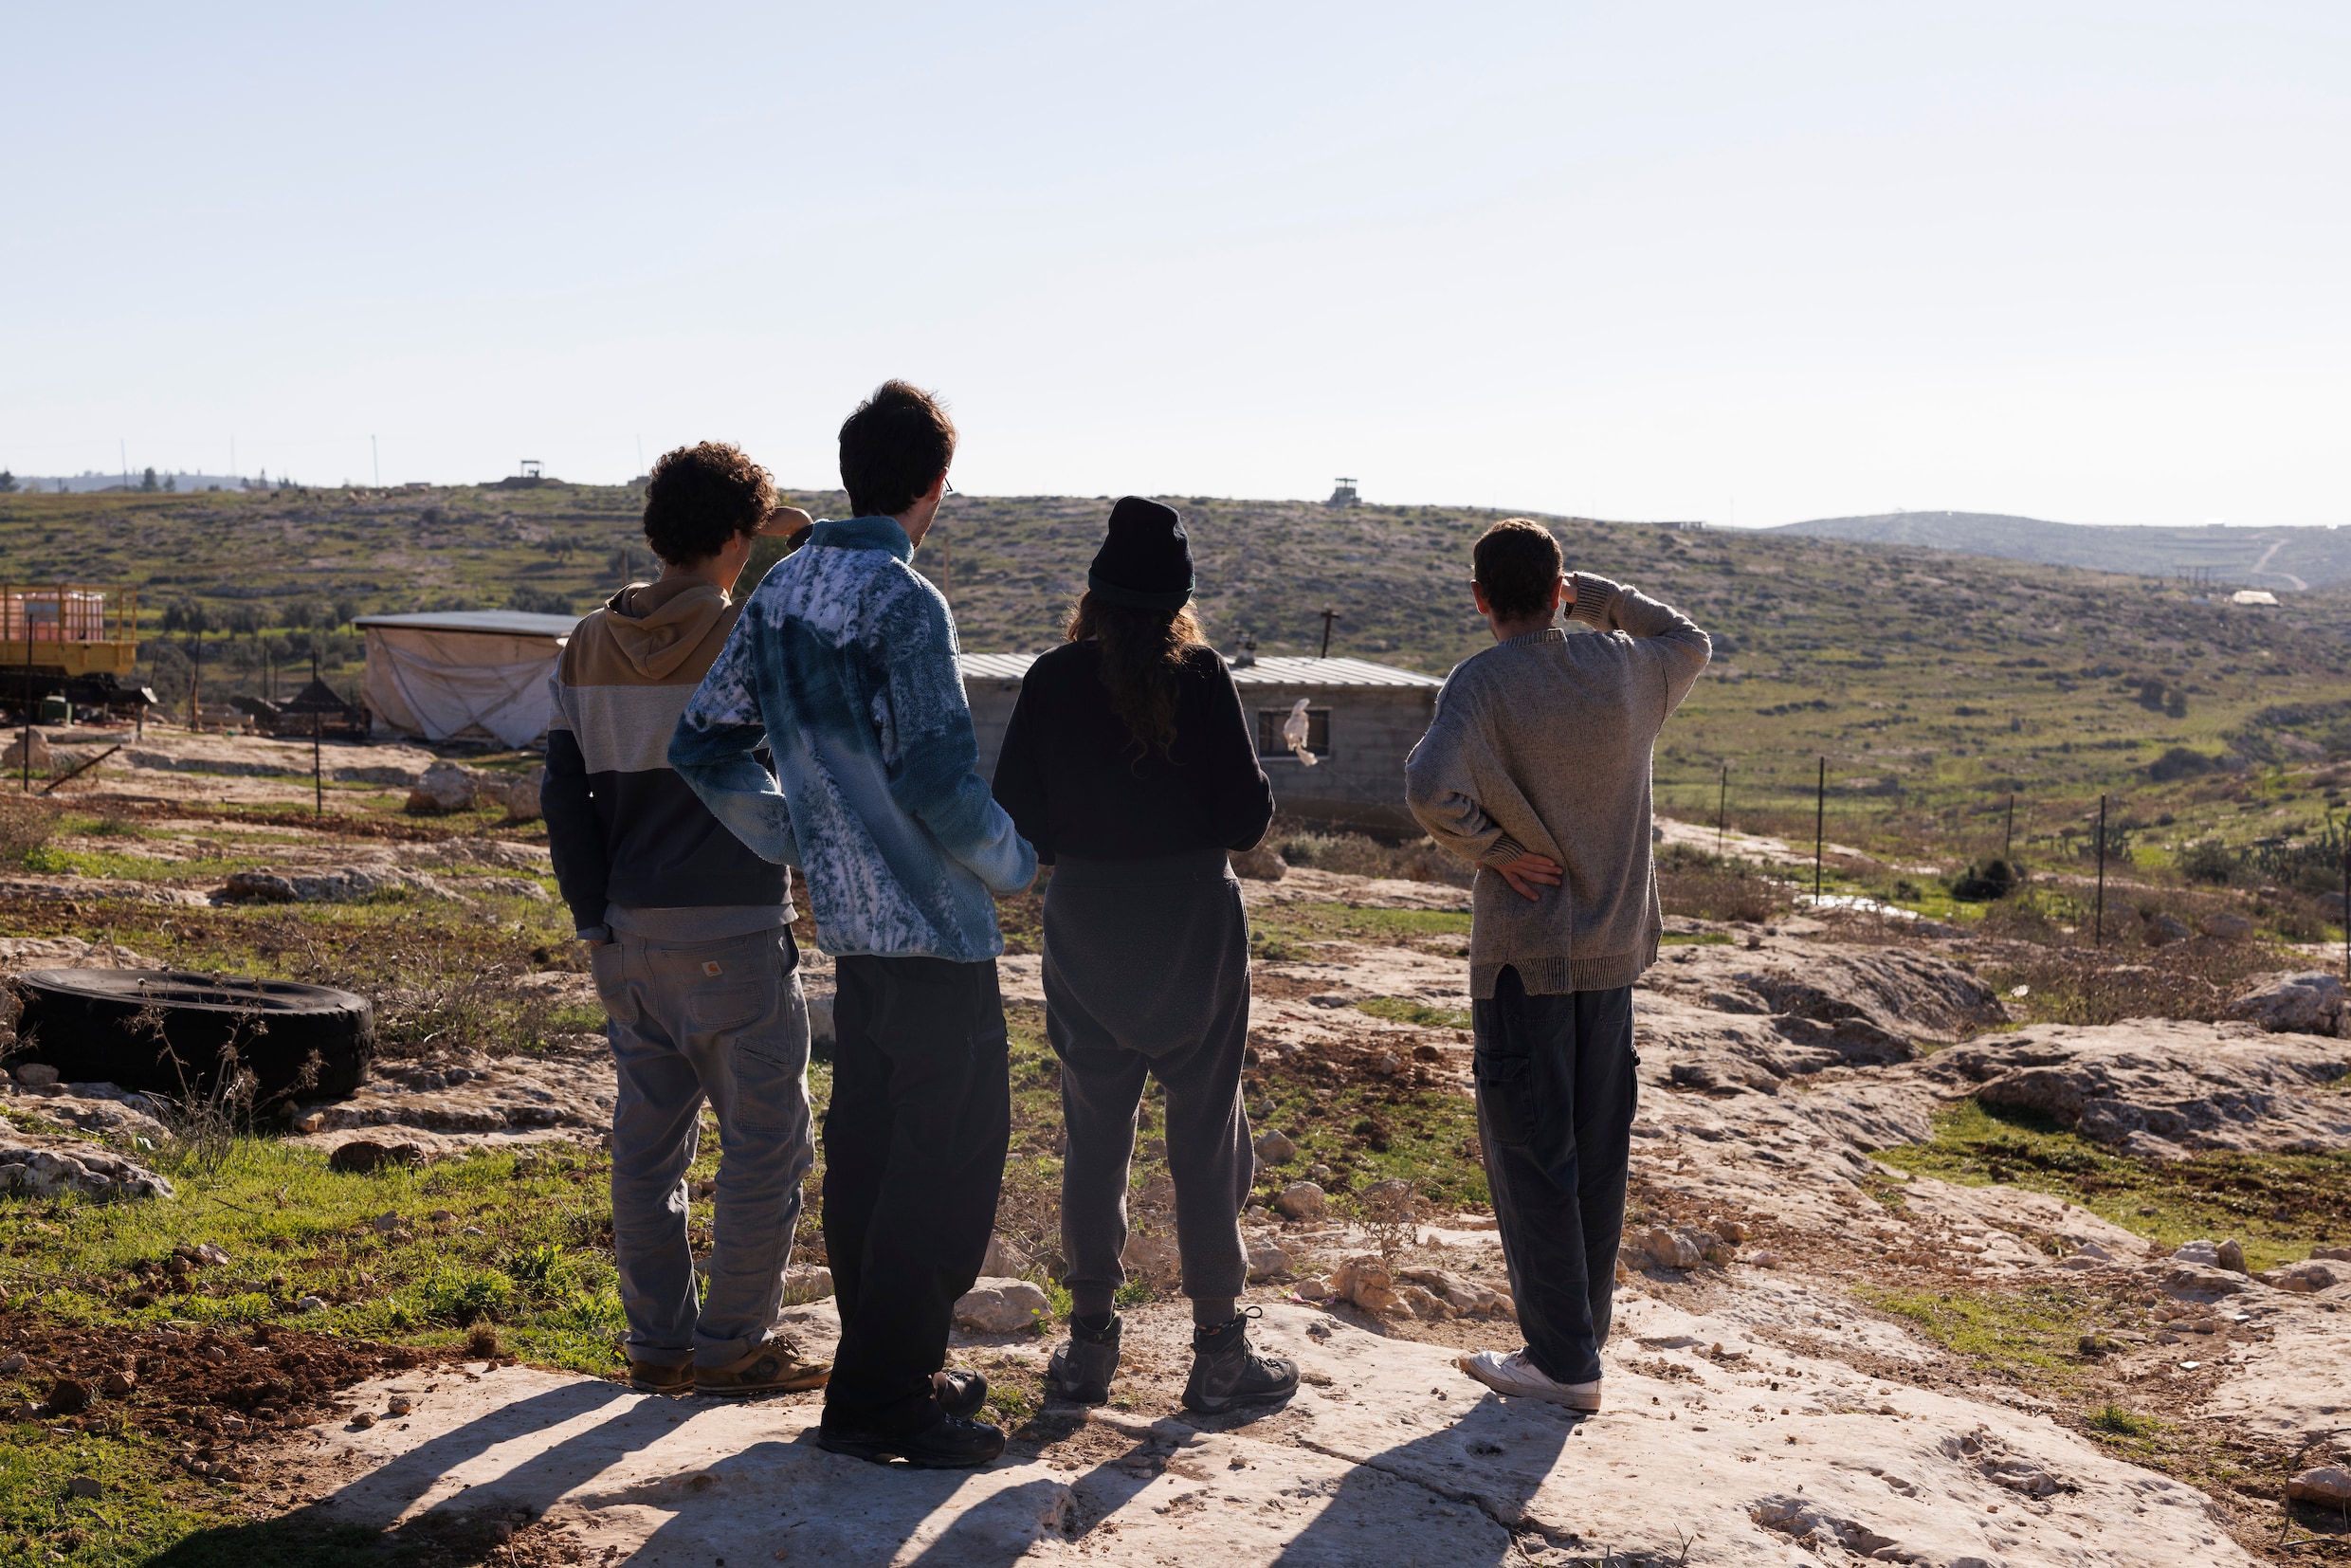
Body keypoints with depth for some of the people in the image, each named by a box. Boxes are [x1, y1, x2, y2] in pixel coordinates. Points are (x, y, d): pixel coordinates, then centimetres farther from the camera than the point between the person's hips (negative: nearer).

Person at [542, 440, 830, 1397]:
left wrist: (597, 919, 10)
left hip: (630, 934, 6)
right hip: (733, 935, -6)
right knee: (765, 1141, 6)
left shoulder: (589, 646, 5)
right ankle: (732, 1345, 10)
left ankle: (657, 1343, 20)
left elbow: (563, 795, 6)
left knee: (647, 1140, 13)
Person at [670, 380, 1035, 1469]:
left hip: (847, 919, 8)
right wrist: (1016, 863, -6)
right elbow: (935, 776, -23)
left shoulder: (779, 592, 7)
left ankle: (890, 1369, 28)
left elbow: (703, 746, 10)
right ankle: (879, 1399, 5)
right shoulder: (903, 603, -17)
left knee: (867, 1145, 15)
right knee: (949, 1155, 0)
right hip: (932, 924, -8)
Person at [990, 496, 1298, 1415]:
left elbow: (1017, 823, -2)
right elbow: (1246, 820, -11)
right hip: (1193, 932, -2)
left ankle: (1089, 1345, 18)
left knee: (1093, 1136, 12)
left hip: (1083, 934, 2)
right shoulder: (1200, 679, -11)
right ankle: (1218, 1353, 12)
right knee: (1206, 1136, 7)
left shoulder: (1052, 682, -4)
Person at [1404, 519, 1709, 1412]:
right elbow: (1691, 643, 27)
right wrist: (1597, 596, 21)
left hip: (1524, 948, -5)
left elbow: (1432, 789, -30)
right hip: (1615, 945, 5)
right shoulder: (1625, 669, 2)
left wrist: (1493, 849, -13)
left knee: (1528, 1151, 2)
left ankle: (1562, 1360, 4)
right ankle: (1584, 1331, 24)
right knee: (1597, 1151, 13)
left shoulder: (1485, 684, -12)